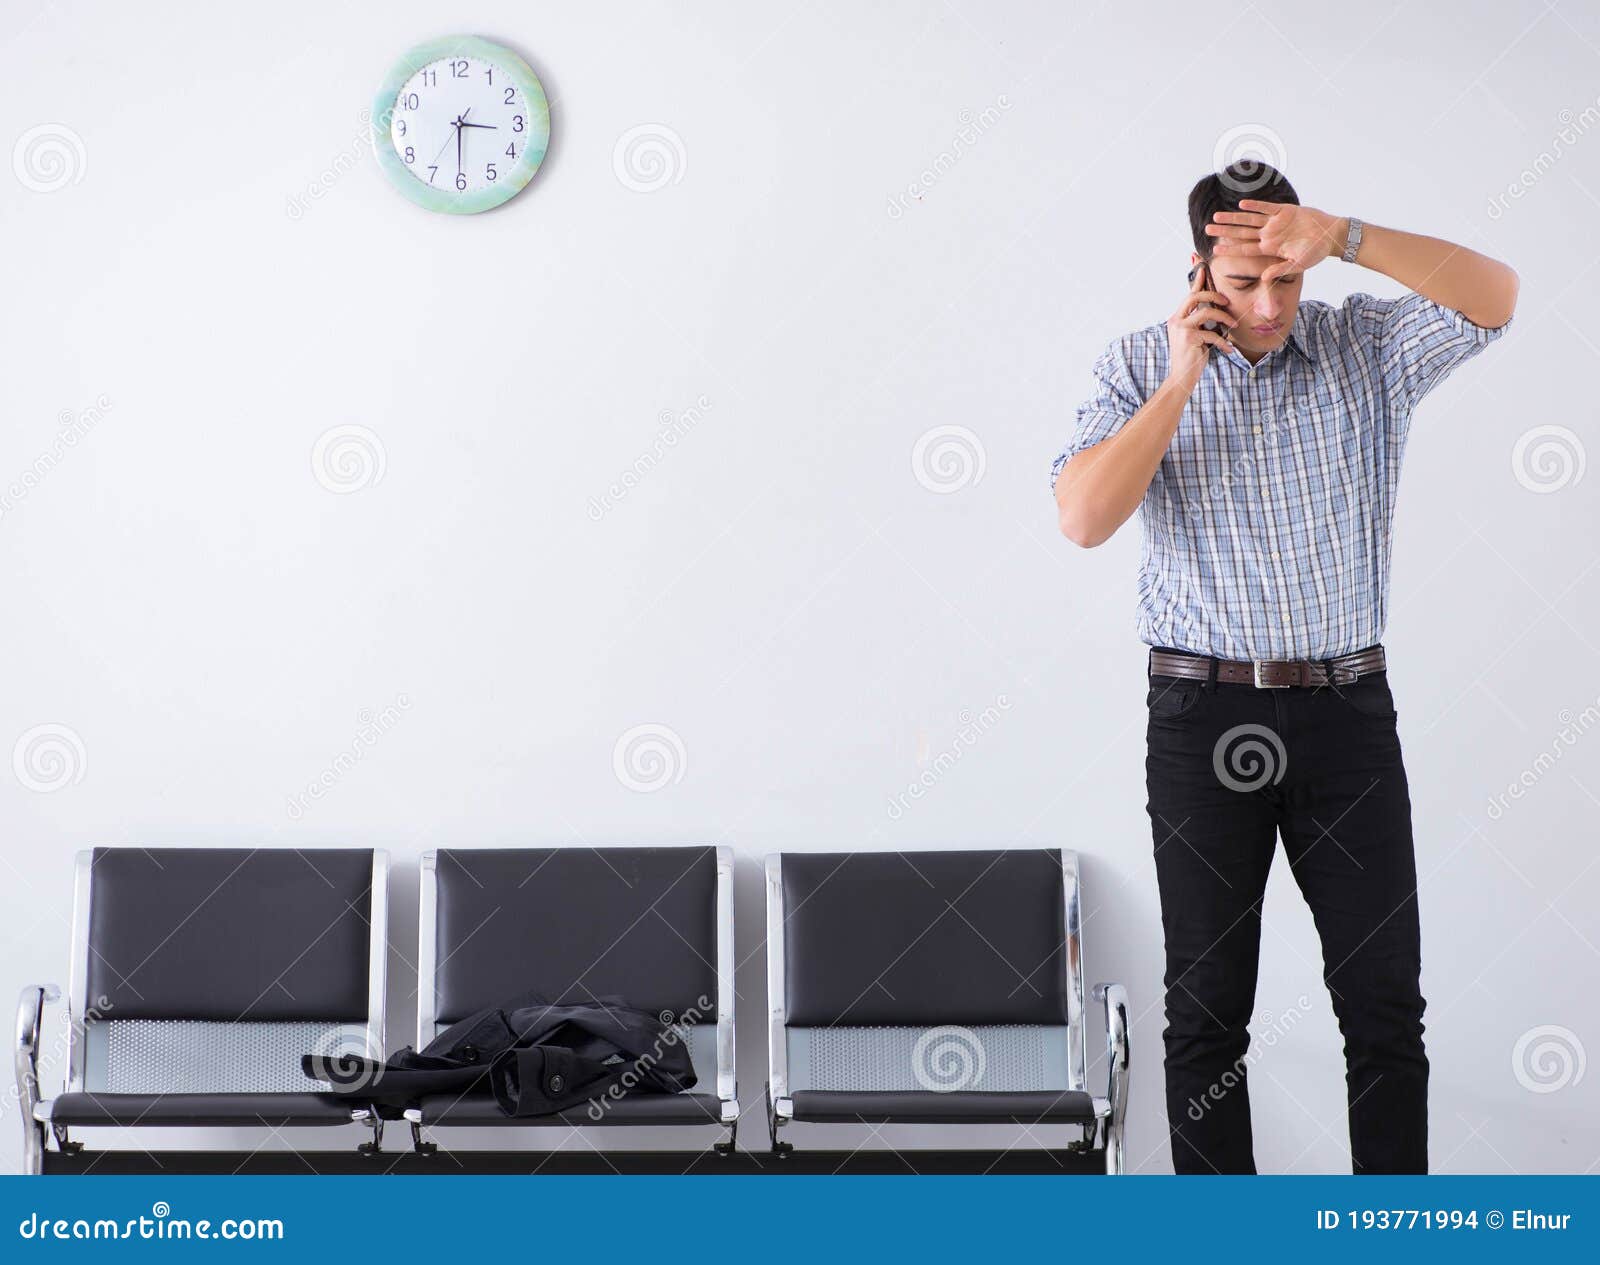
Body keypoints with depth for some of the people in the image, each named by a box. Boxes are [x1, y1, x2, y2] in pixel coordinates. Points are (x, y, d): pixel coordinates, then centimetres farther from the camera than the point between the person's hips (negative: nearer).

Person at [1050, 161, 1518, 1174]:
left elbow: (1493, 297, -14)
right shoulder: (1140, 368, 1)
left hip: (1348, 710, 1)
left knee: (1386, 998, 4)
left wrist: (1346, 236, -24)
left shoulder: (1367, 349, 3)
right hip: (1204, 717, -1)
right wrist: (1181, 383, -15)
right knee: (1207, 1004, 6)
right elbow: (1084, 517, -11)